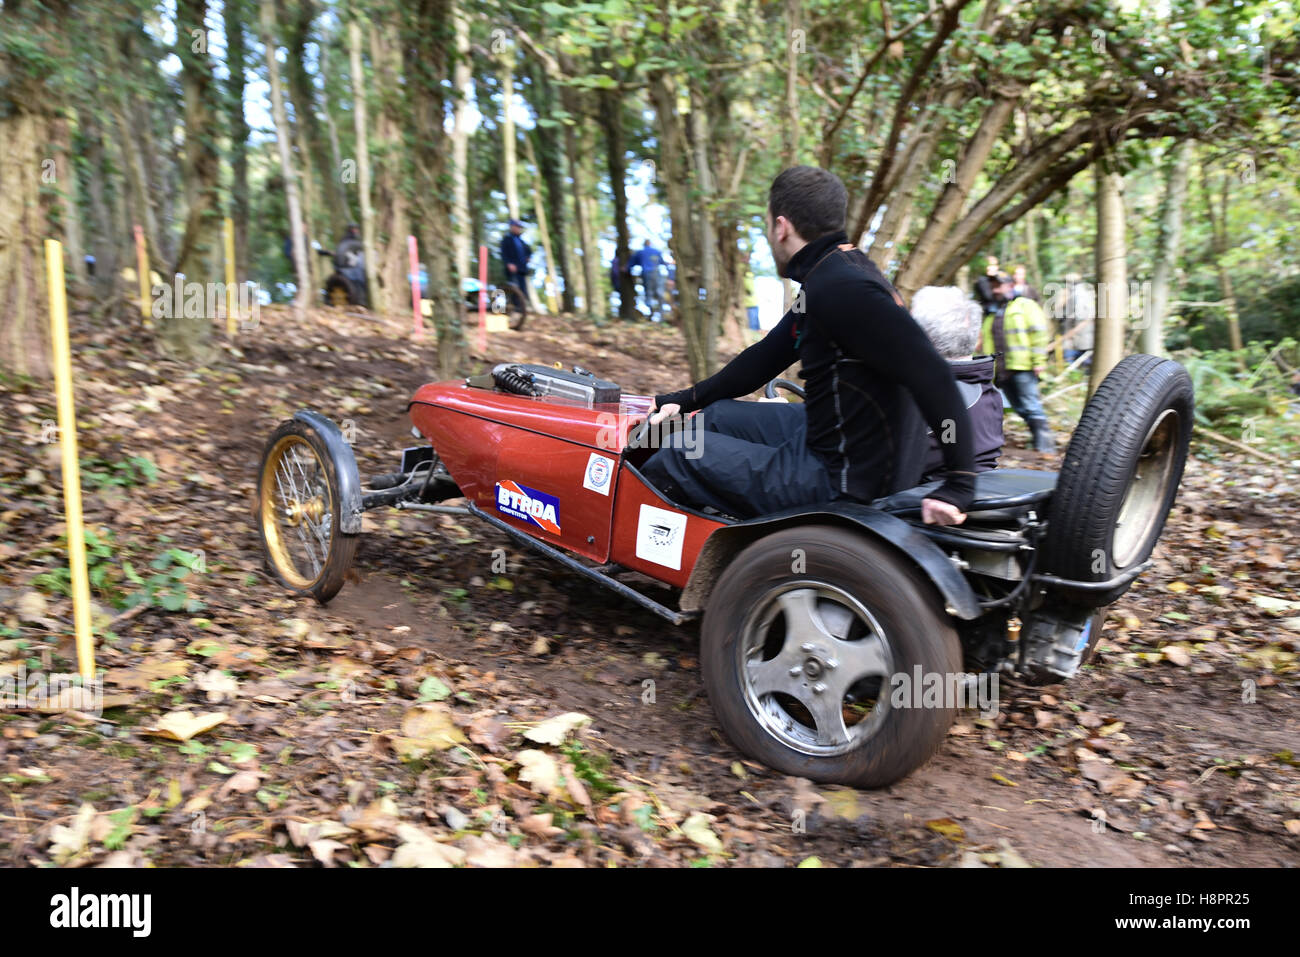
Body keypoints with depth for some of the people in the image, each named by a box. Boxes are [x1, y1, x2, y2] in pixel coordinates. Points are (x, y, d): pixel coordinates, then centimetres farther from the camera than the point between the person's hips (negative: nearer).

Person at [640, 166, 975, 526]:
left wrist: (960, 484, -29)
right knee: (717, 415, 20)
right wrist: (686, 399, 20)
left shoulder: (839, 287, -24)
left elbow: (930, 375, -31)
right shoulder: (831, 276, 10)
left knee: (679, 454, 0)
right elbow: (767, 356, 18)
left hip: (841, 478, -10)